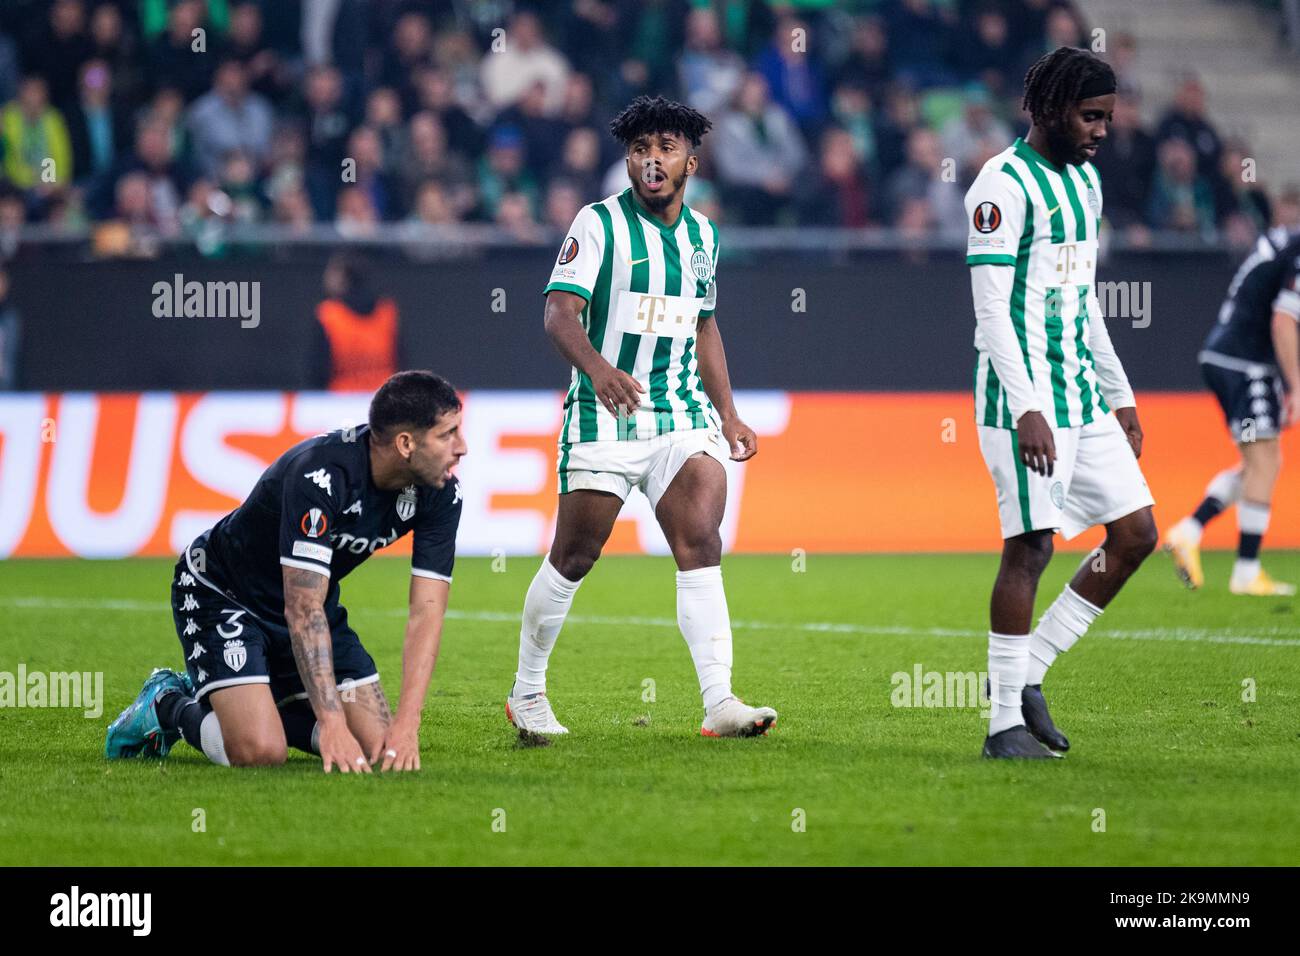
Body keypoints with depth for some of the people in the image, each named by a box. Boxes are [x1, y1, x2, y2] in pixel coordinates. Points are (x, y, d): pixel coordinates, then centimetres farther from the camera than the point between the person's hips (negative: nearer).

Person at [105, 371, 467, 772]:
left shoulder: (441, 492, -17)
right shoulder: (321, 473, -36)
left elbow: (426, 610, -17)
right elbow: (303, 608, -38)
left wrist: (406, 721, -29)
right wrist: (332, 722, -45)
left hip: (311, 598, 7)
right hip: (220, 592, -7)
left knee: (378, 745, -3)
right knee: (260, 751, -24)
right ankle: (167, 706, 6)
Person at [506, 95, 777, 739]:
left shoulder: (703, 234, 12)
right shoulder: (600, 223, -6)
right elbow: (559, 311, -16)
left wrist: (728, 415, 19)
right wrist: (596, 366, -36)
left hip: (685, 419, 4)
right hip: (605, 418, -4)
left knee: (701, 545, -12)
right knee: (573, 558, 1)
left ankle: (719, 703, -18)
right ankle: (527, 692, 18)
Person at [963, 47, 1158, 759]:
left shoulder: (1084, 180, 15)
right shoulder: (1005, 184, -12)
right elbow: (991, 308, -17)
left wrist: (1119, 396, 21)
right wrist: (1027, 411, -23)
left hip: (1083, 397, 9)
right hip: (1025, 398, -9)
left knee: (1135, 535, 5)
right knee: (1030, 545, -8)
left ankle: (1026, 673, 12)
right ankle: (1005, 722, -2)